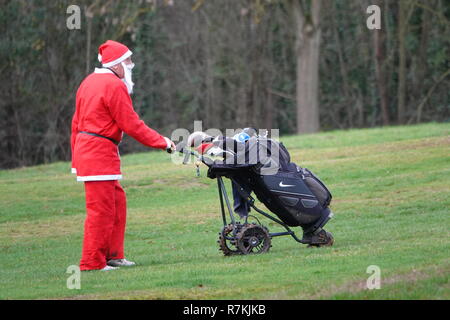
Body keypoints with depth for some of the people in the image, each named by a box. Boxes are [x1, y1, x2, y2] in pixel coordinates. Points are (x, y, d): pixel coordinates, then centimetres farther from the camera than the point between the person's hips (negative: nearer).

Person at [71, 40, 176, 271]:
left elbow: (76, 122, 20)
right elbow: (131, 124, -13)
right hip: (100, 152, -10)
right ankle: (92, 262, -7)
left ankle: (113, 255, 19)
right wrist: (162, 142, -6)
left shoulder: (89, 82, 17)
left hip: (84, 150, 10)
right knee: (101, 209, -8)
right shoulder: (114, 86, -12)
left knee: (117, 201, 15)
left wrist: (76, 158, 23)